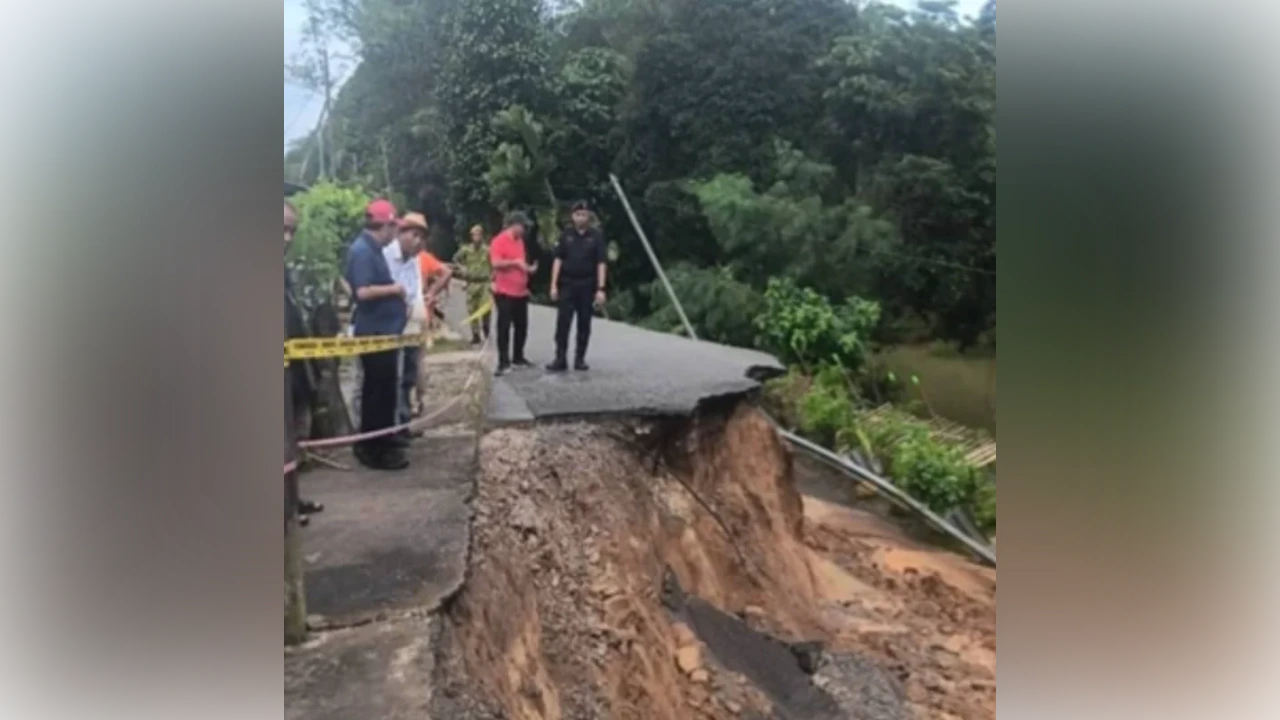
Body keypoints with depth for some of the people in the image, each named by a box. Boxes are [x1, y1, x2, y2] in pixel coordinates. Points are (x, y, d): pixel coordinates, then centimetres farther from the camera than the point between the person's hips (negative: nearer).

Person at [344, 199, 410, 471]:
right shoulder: (362, 250, -18)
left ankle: (383, 438, 31)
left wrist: (398, 302, 12)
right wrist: (394, 289, -16)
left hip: (383, 330, 10)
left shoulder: (372, 249, 12)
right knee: (378, 390, -3)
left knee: (384, 388, 19)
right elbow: (363, 291, -28)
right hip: (374, 333, -10)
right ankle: (373, 450, 5)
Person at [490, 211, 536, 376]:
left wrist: (528, 269, 9)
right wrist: (515, 262, -21)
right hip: (505, 292, -8)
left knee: (522, 326, 11)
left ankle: (518, 357, 23)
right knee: (504, 327, -5)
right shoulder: (499, 241, -10)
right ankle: (504, 362, -2)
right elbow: (495, 263, -21)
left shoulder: (520, 241, 16)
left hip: (521, 292, 8)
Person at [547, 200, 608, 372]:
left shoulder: (596, 236, -1)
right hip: (567, 284, 1)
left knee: (584, 323, 5)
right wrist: (554, 285, -2)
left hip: (587, 285, 0)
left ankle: (580, 358, 14)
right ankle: (560, 359, -4)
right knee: (562, 322, -5)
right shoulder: (566, 234, 4)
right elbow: (558, 260, 5)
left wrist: (600, 289, -10)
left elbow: (600, 264, -3)